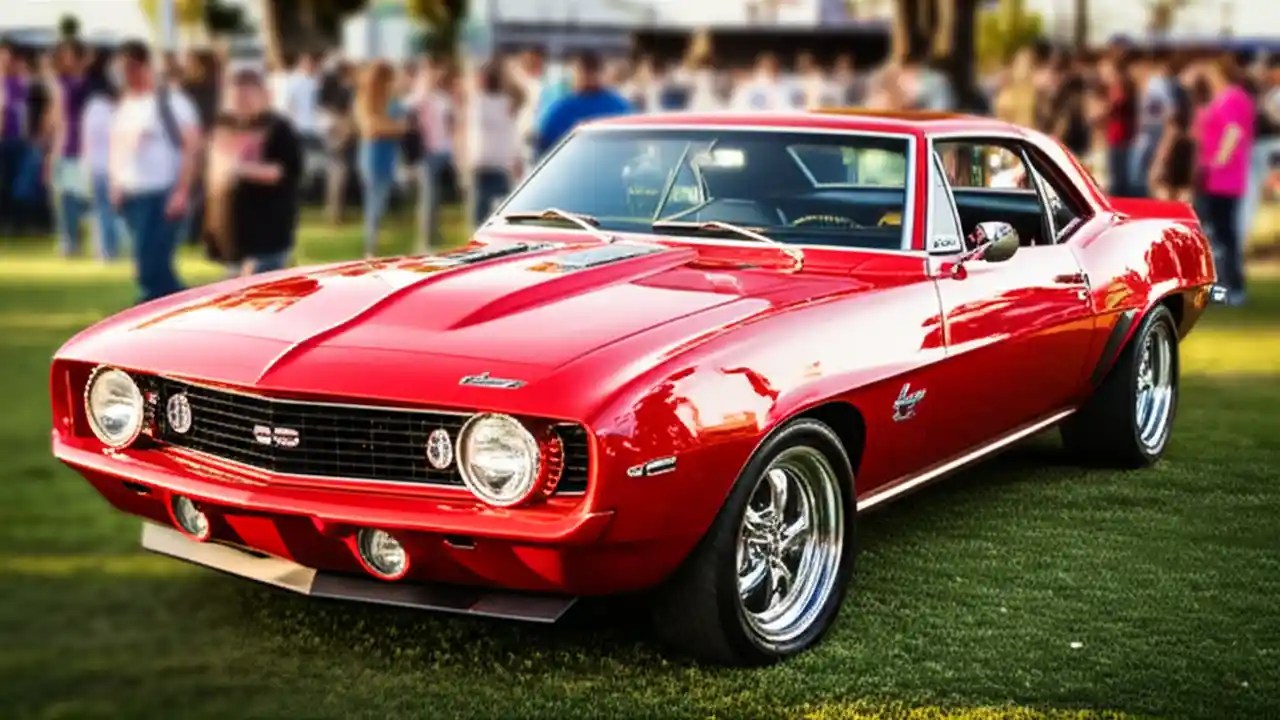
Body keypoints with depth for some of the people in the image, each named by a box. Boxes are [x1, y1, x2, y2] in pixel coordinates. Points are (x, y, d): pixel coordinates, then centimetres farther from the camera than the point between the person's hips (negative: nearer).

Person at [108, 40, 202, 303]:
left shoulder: (170, 99, -8)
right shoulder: (124, 103, 14)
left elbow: (191, 145, -12)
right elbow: (117, 145, 24)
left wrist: (182, 192, -18)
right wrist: (116, 183, 10)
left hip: (162, 196, -8)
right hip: (131, 195, 8)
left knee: (151, 266, -12)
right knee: (156, 266, 11)